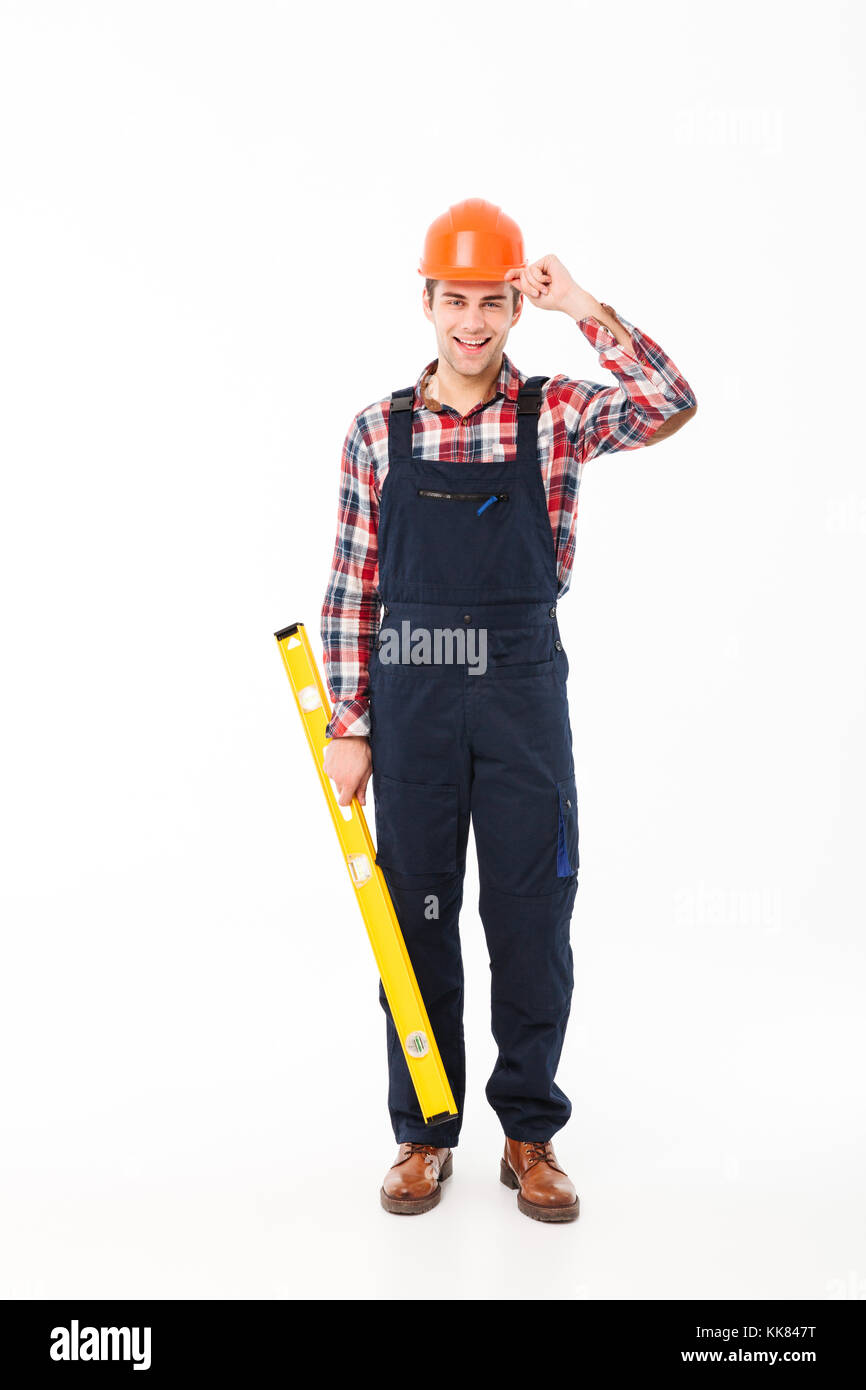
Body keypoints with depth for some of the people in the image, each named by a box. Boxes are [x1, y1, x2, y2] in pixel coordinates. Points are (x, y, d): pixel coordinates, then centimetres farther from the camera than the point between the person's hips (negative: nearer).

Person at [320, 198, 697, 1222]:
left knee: (531, 918, 5)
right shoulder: (377, 432, 4)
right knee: (418, 919, 8)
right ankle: (424, 1132, 24)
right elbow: (351, 589, 4)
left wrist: (584, 310, -18)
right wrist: (348, 727, 0)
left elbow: (673, 406, -16)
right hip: (410, 700, 1)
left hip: (522, 696, 0)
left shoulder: (555, 417, 2)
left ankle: (529, 1133, 22)